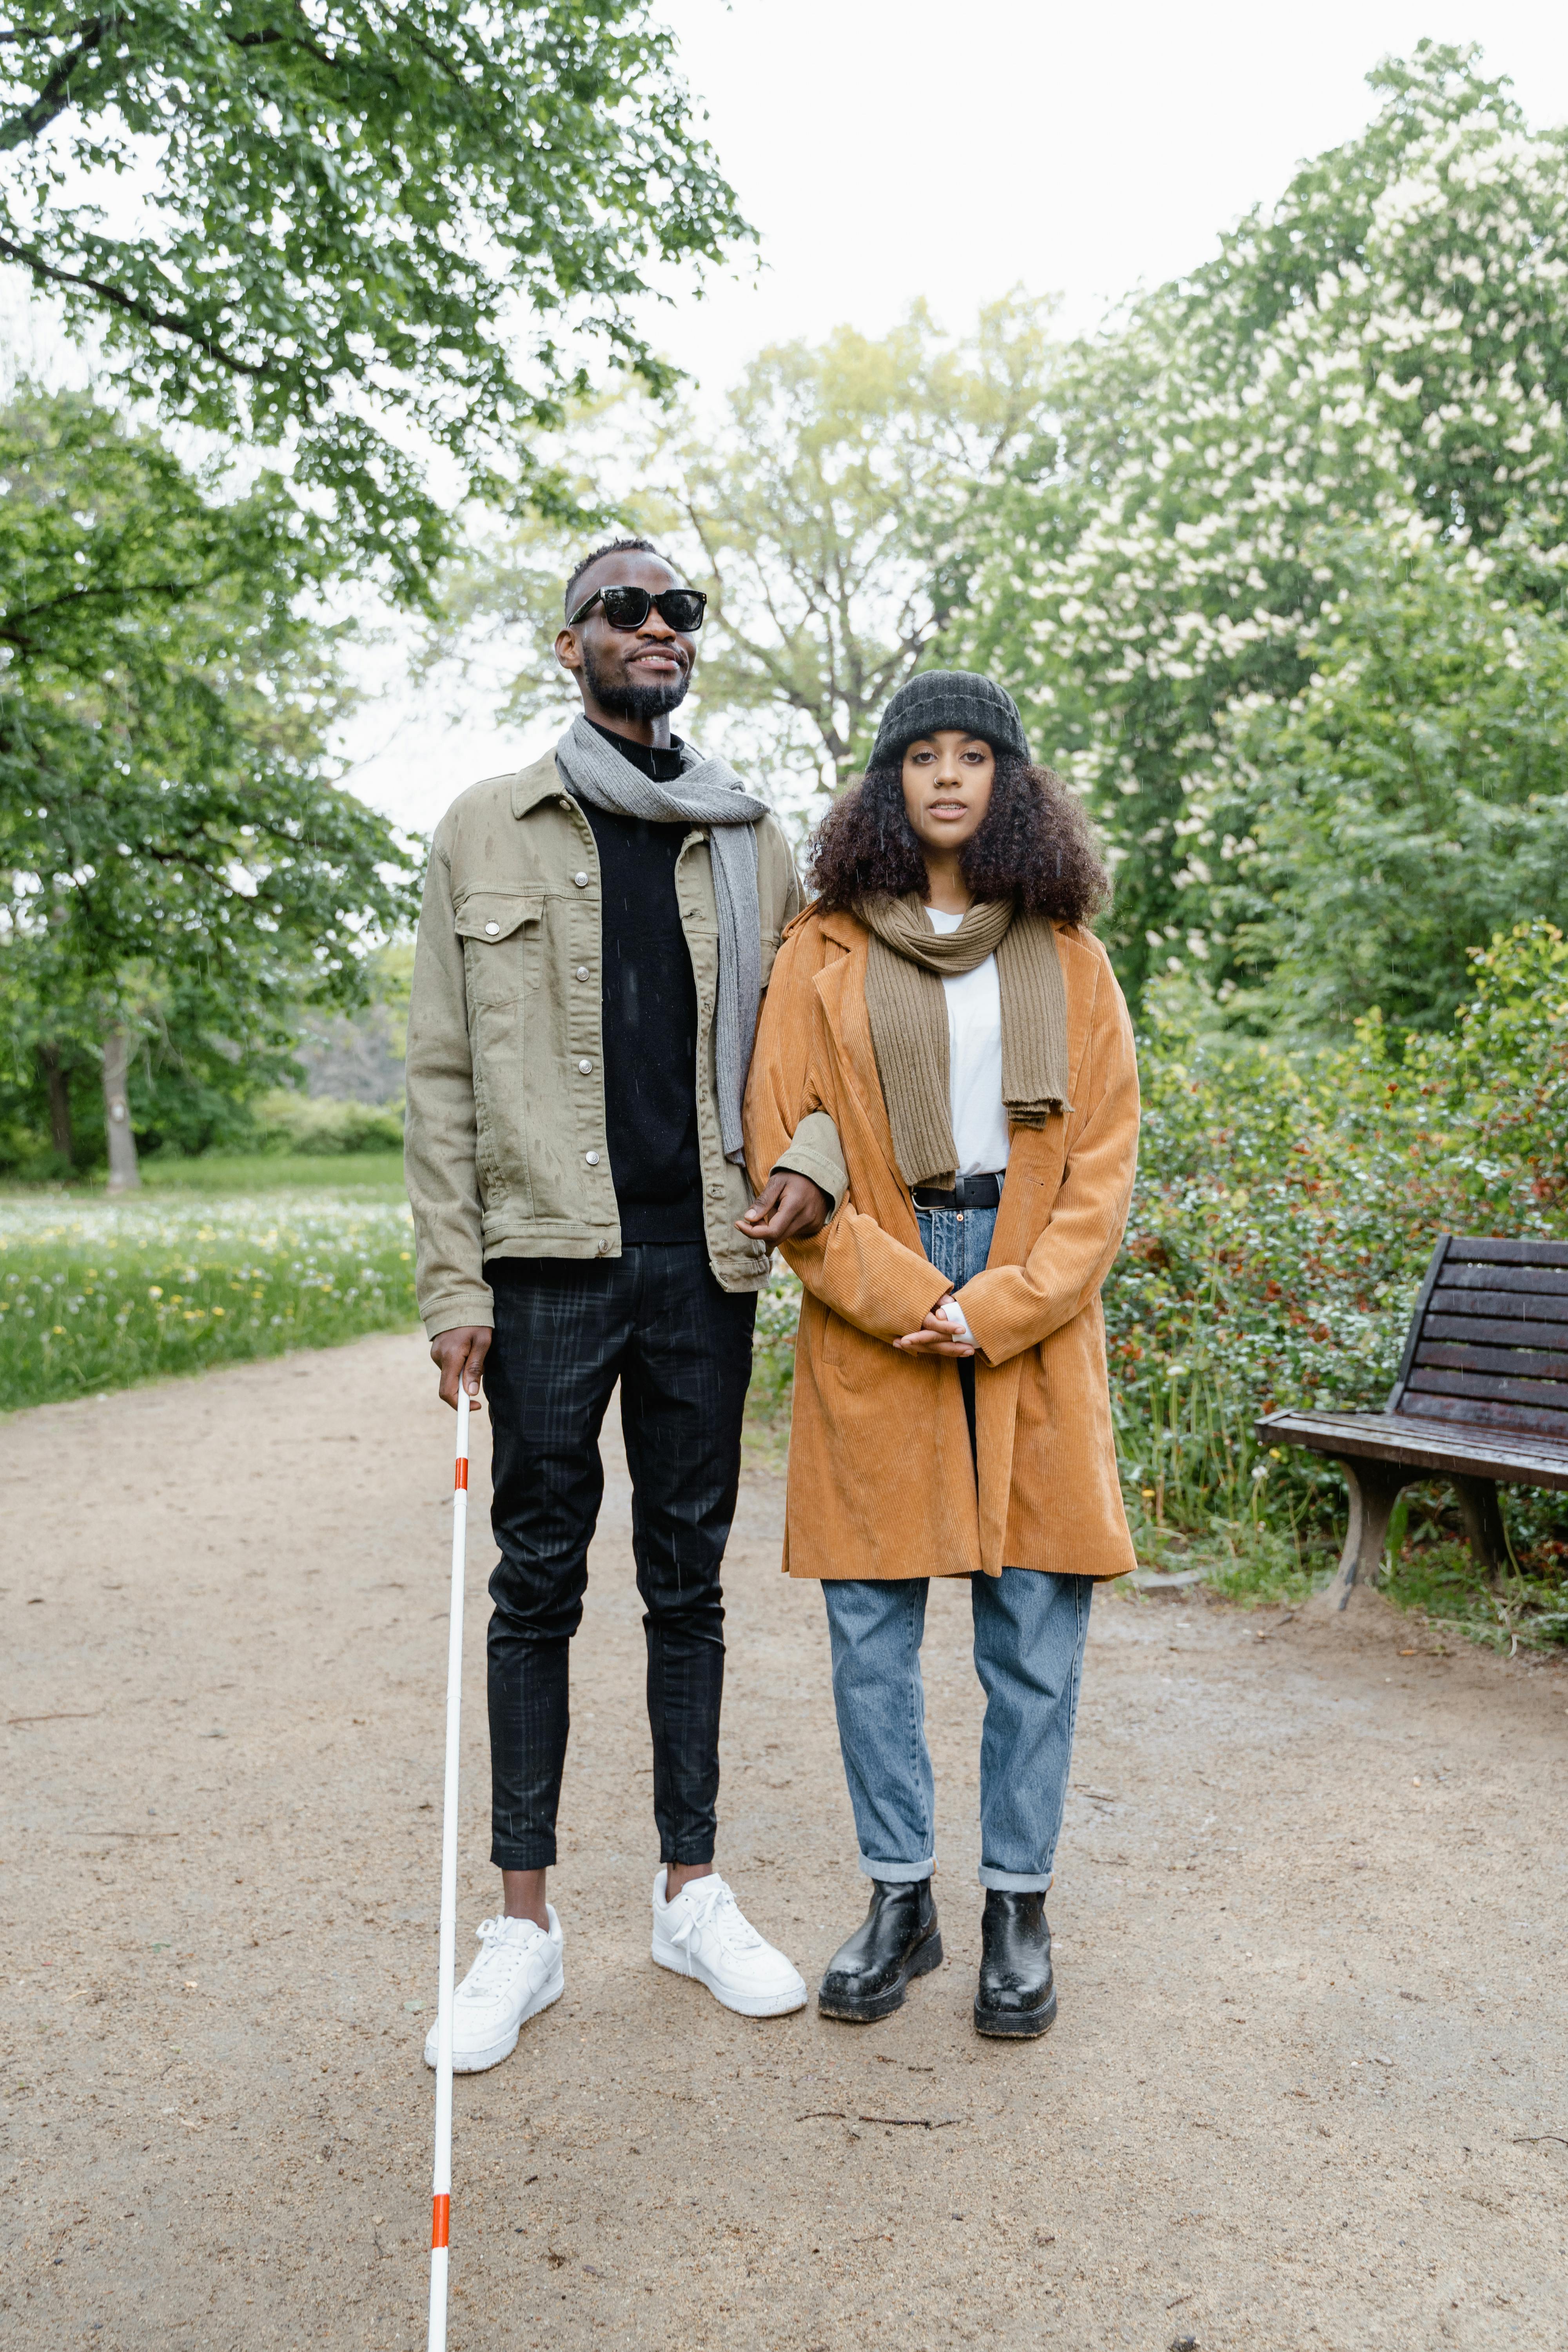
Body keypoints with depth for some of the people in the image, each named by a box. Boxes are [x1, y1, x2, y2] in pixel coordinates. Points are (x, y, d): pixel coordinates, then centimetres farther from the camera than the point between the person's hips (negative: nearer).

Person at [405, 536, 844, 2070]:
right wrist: (454, 1279, -5)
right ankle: (523, 1922, 17)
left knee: (689, 1579, 11)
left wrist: (813, 1154, -9)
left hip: (705, 1261, 2)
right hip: (550, 1260, -2)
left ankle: (690, 1891, 24)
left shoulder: (752, 847, 12)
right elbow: (443, 1071, 2)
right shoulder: (488, 832, 6)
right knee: (539, 1581, 5)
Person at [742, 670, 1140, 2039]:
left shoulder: (1066, 953, 9)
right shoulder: (826, 950, 5)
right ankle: (900, 1899, 22)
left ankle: (1019, 1907, 20)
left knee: (1036, 1631, 4)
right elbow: (782, 1154, 0)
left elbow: (1105, 1156, 4)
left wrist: (999, 1308, -9)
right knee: (872, 1630, 5)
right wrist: (911, 1301, -9)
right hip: (871, 1323, 0)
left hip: (1034, 1321, 1)